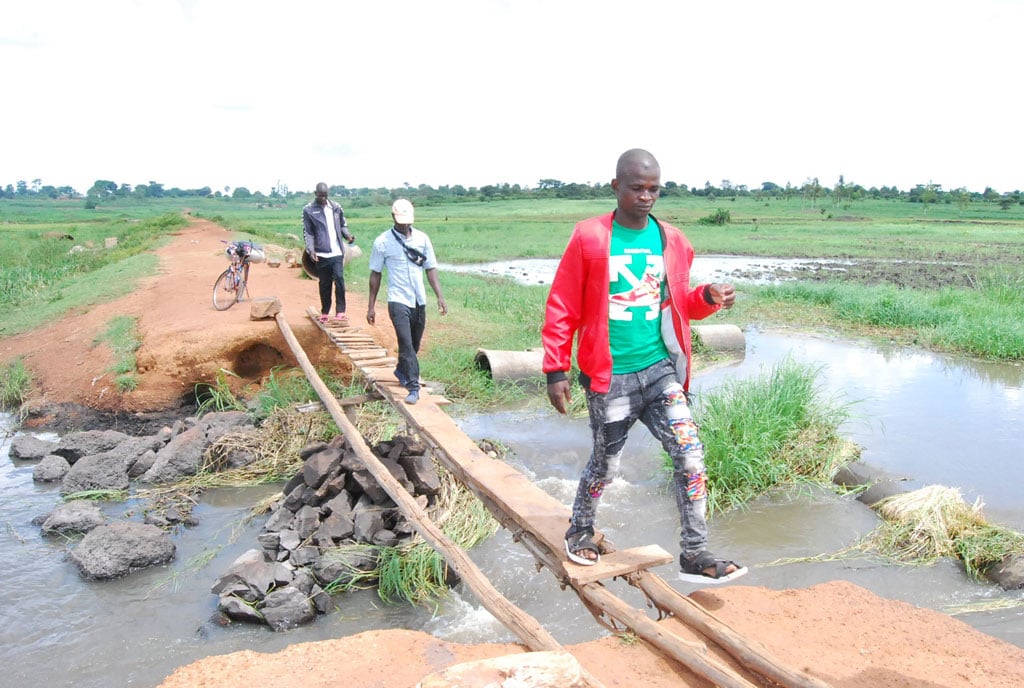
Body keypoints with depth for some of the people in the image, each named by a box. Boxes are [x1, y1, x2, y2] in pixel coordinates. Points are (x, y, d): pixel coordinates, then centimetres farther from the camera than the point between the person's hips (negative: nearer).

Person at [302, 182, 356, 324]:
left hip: (337, 253, 1)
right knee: (324, 284, 9)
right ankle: (325, 313, 23)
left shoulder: (336, 207, 8)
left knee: (339, 279, -13)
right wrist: (311, 249, -15)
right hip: (321, 254, -1)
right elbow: (307, 232, -1)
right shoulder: (308, 210, 1)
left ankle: (340, 312, -9)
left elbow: (343, 225, 16)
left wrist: (348, 235, -6)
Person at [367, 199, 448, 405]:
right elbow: (375, 274, 0)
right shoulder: (383, 242, -5)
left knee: (414, 344, 16)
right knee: (406, 344, -14)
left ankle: (401, 370, 42)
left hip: (419, 301, 4)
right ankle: (413, 387, -12)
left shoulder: (422, 239, 3)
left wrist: (440, 296, -3)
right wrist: (371, 306, -1)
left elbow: (430, 269, 7)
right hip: (398, 301, -4)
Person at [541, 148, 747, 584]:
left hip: (661, 370, 4)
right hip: (609, 376, -3)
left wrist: (707, 297, -5)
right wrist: (556, 370, -8)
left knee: (690, 454, -6)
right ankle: (580, 531, 37)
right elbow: (561, 308, -5)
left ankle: (694, 555, 6)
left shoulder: (671, 241, 6)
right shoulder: (589, 238, -7)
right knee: (606, 464, 10)